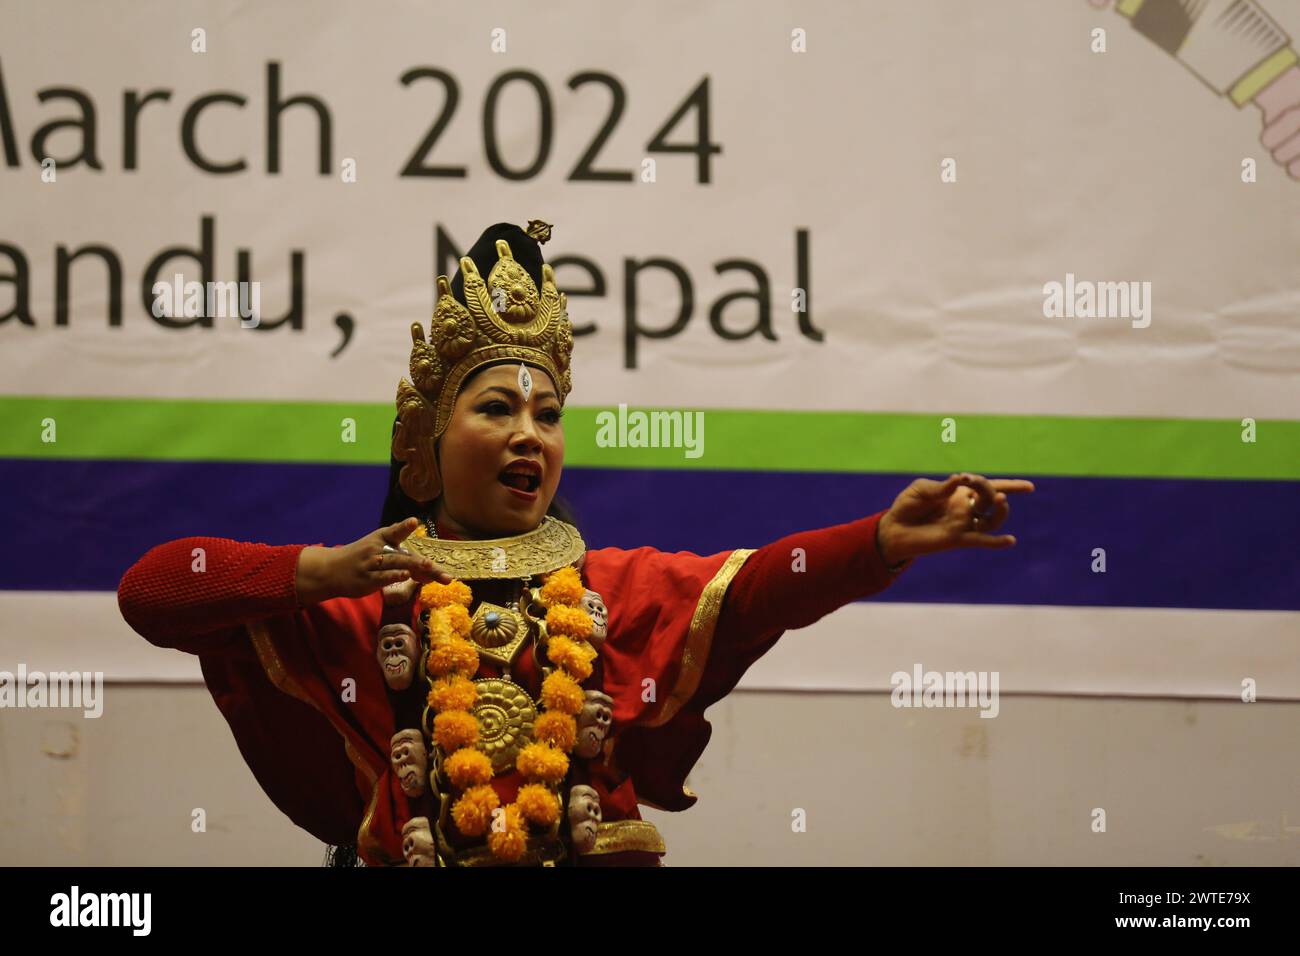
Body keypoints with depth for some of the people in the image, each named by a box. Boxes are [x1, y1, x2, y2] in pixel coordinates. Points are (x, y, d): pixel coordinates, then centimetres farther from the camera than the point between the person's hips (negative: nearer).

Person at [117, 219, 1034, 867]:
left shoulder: (619, 587, 8)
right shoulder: (363, 595, 3)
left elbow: (759, 584, -10)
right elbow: (151, 590, -6)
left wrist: (886, 539, -28)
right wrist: (319, 572, -19)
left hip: (598, 851, 1)